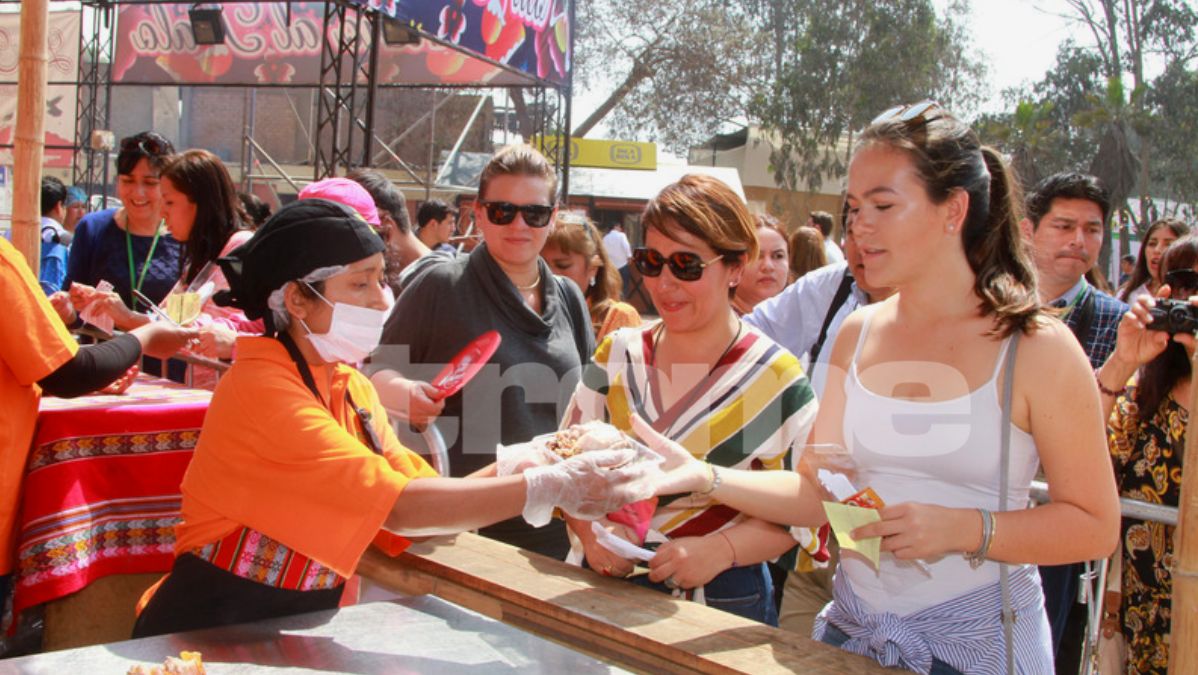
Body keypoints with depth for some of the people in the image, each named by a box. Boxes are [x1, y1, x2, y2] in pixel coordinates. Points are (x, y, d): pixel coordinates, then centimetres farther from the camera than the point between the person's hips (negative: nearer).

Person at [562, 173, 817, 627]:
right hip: (607, 589, 3)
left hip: (723, 600, -3)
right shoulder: (619, 354, 0)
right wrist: (589, 529, -14)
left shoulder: (775, 376, -10)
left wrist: (720, 549, -23)